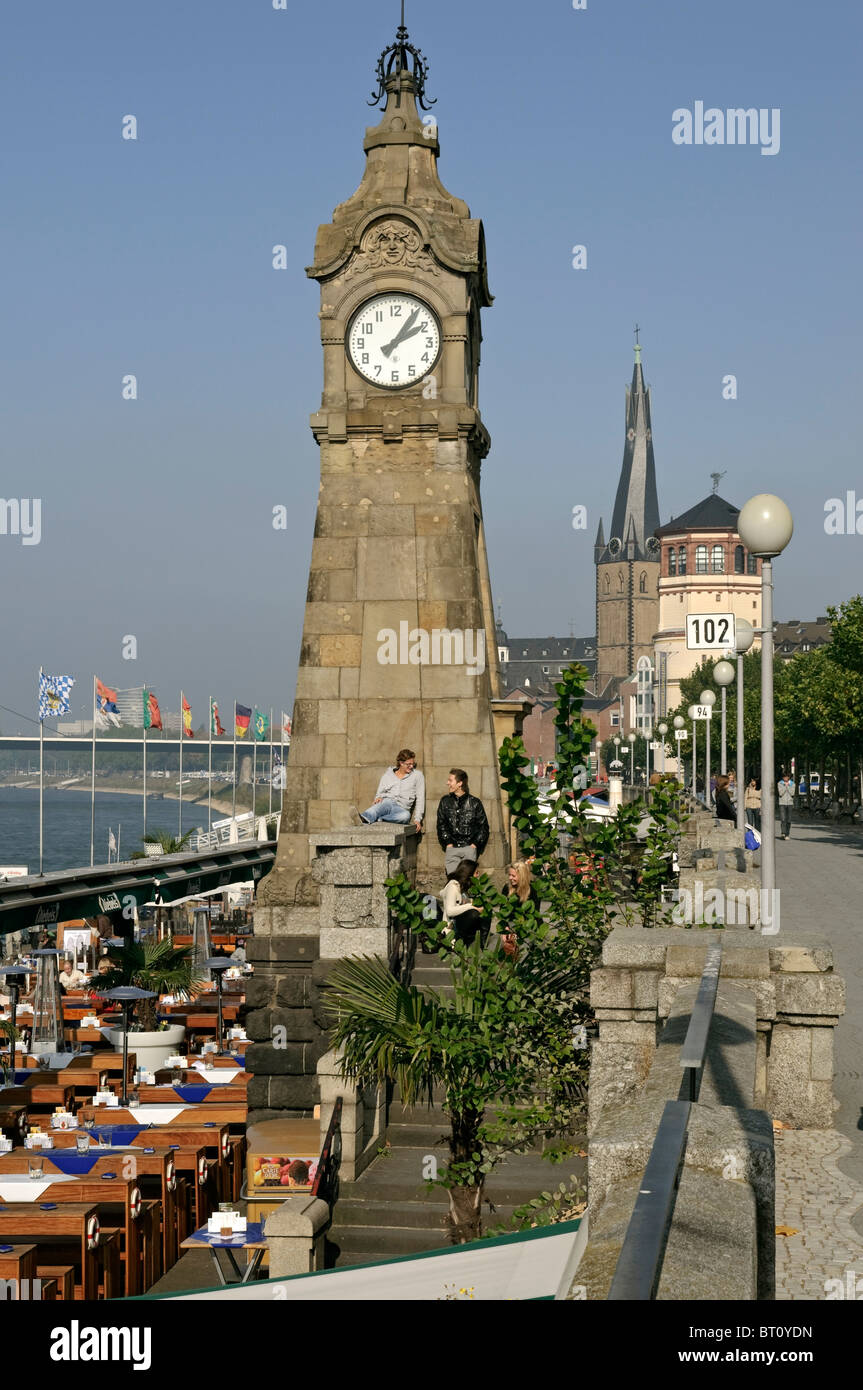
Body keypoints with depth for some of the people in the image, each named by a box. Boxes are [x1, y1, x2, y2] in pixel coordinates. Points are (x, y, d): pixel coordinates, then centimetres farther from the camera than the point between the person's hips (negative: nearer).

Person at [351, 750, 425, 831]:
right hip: (385, 803, 0)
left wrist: (417, 819, 1)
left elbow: (420, 798, 11)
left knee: (406, 815, -40)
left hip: (401, 809, 0)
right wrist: (378, 798, -8)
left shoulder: (417, 775, 14)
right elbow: (379, 792, 18)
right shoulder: (388, 774, 19)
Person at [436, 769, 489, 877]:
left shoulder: (475, 803, 8)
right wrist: (448, 843, 1)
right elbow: (441, 825, 13)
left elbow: (483, 827, 9)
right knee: (452, 875, -16)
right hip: (452, 846, 2)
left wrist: (474, 844, -3)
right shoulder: (445, 801, 14)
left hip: (470, 846, -2)